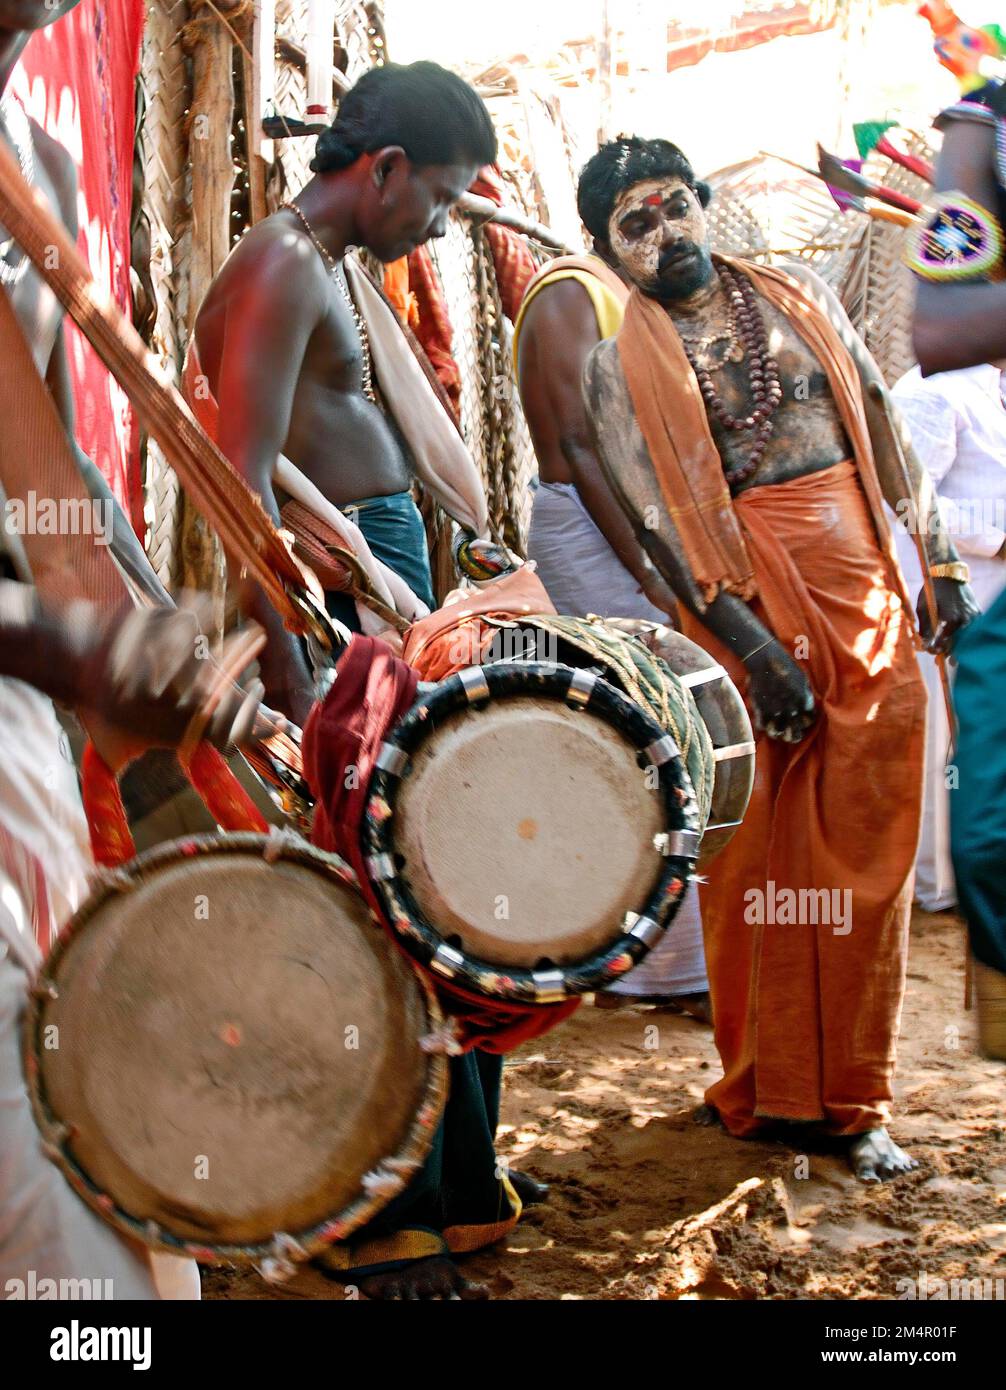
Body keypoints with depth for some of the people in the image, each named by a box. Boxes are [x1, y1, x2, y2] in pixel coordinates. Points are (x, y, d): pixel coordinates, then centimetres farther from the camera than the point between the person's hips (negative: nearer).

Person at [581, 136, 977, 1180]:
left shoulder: (802, 301, 14)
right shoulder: (620, 367, 1)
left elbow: (883, 432, 17)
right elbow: (655, 518, -8)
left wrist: (940, 562, 12)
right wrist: (752, 645, -16)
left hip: (869, 601, 4)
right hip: (750, 620, -3)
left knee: (868, 859, 3)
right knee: (761, 861, 1)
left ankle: (854, 1101, 13)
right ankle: (768, 1089, 17)